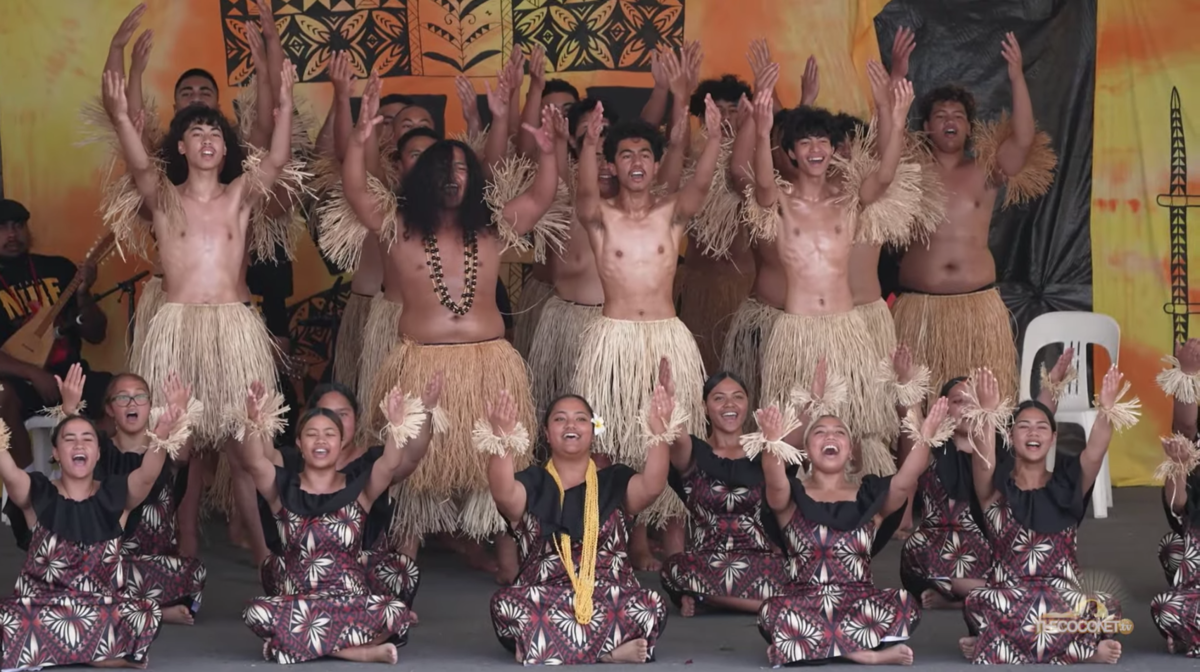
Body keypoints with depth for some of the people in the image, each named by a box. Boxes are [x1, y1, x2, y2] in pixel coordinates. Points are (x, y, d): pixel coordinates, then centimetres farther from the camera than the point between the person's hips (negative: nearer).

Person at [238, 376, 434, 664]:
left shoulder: (359, 487, 6)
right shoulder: (283, 488, 6)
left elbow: (408, 459, -9)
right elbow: (253, 463, -15)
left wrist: (421, 416, -26)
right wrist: (254, 424, -35)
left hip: (352, 602, 0)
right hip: (296, 603, 0)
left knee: (396, 612, -32)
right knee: (256, 612, -32)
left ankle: (299, 642, -15)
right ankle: (360, 651, -21)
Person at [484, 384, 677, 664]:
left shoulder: (615, 480, 12)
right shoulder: (532, 483, 8)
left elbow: (652, 486, -9)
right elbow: (503, 494, -15)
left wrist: (658, 432, -23)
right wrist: (502, 439, -31)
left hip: (610, 598, 0)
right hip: (544, 598, 0)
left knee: (651, 608, -31)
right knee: (506, 605, -32)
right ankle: (608, 649, -26)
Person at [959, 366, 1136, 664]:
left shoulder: (1067, 485, 10)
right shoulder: (997, 488, 6)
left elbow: (1094, 454, -9)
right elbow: (983, 460, -17)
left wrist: (1106, 412, -27)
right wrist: (987, 414, -34)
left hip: (1062, 593, 2)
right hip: (1008, 595, -2)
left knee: (1105, 609, -32)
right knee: (980, 604, -38)